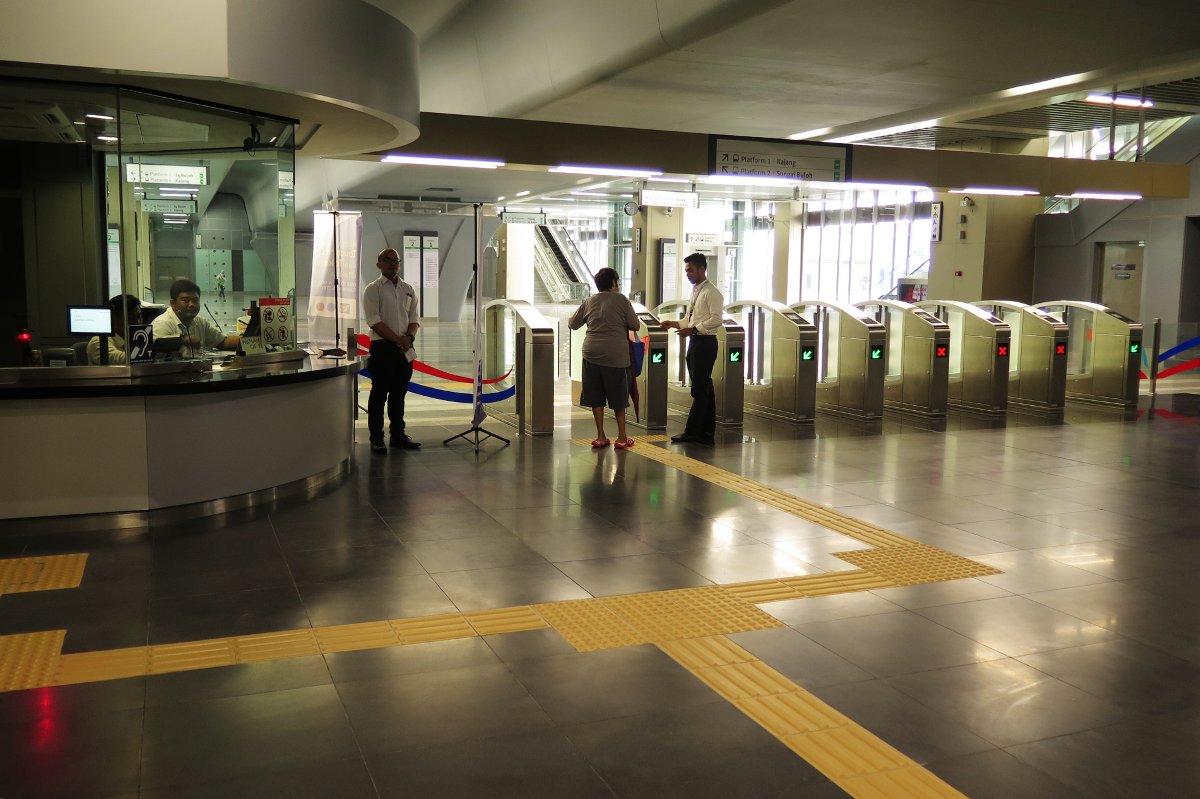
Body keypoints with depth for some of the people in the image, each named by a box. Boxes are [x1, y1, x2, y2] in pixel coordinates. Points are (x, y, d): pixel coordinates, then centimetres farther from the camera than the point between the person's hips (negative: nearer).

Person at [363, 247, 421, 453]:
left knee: (399, 393, 11)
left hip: (405, 348, 5)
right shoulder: (373, 289, -3)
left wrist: (409, 337, -8)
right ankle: (376, 438, 5)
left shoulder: (408, 290, 13)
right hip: (382, 347, -5)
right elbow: (374, 321, -12)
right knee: (379, 394, -1)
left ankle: (398, 434, 20)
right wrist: (397, 339, -17)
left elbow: (414, 318, 11)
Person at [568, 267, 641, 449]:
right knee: (618, 396, 7)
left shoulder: (589, 301, 8)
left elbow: (572, 324, 15)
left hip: (591, 353, 3)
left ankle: (601, 437, 11)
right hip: (615, 355, -3)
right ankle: (621, 437, 12)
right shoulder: (622, 300, -1)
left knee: (595, 396, 9)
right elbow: (635, 326, 1)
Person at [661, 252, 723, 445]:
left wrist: (693, 329, -23)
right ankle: (707, 432, 15)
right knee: (704, 389, 11)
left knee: (700, 389, -6)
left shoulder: (711, 292, -11)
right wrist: (675, 324, 8)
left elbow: (716, 319, -19)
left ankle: (692, 431, -3)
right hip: (694, 342, 9)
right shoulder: (695, 291, 16)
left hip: (705, 342, -9)